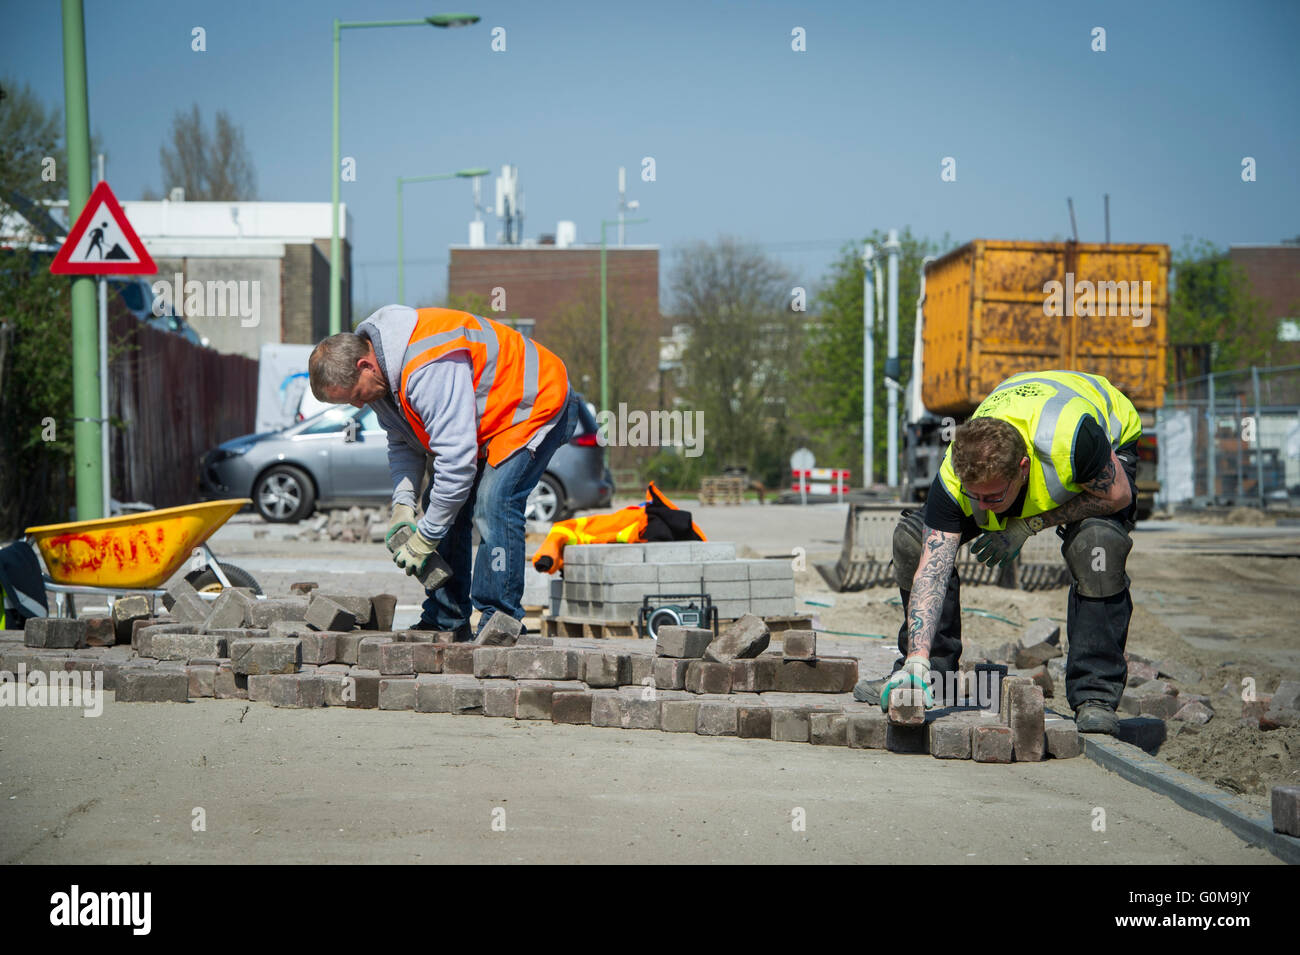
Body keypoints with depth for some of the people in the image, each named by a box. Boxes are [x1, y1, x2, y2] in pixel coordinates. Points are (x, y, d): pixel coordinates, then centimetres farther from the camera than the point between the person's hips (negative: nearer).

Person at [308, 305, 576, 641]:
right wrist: (403, 503, -8)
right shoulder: (381, 372, -5)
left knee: (493, 506, -24)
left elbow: (457, 458, -37)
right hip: (486, 420, 10)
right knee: (441, 504, 3)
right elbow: (402, 442, 8)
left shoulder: (428, 368, -37)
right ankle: (446, 621, 8)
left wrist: (426, 537, -29)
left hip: (536, 404, -10)